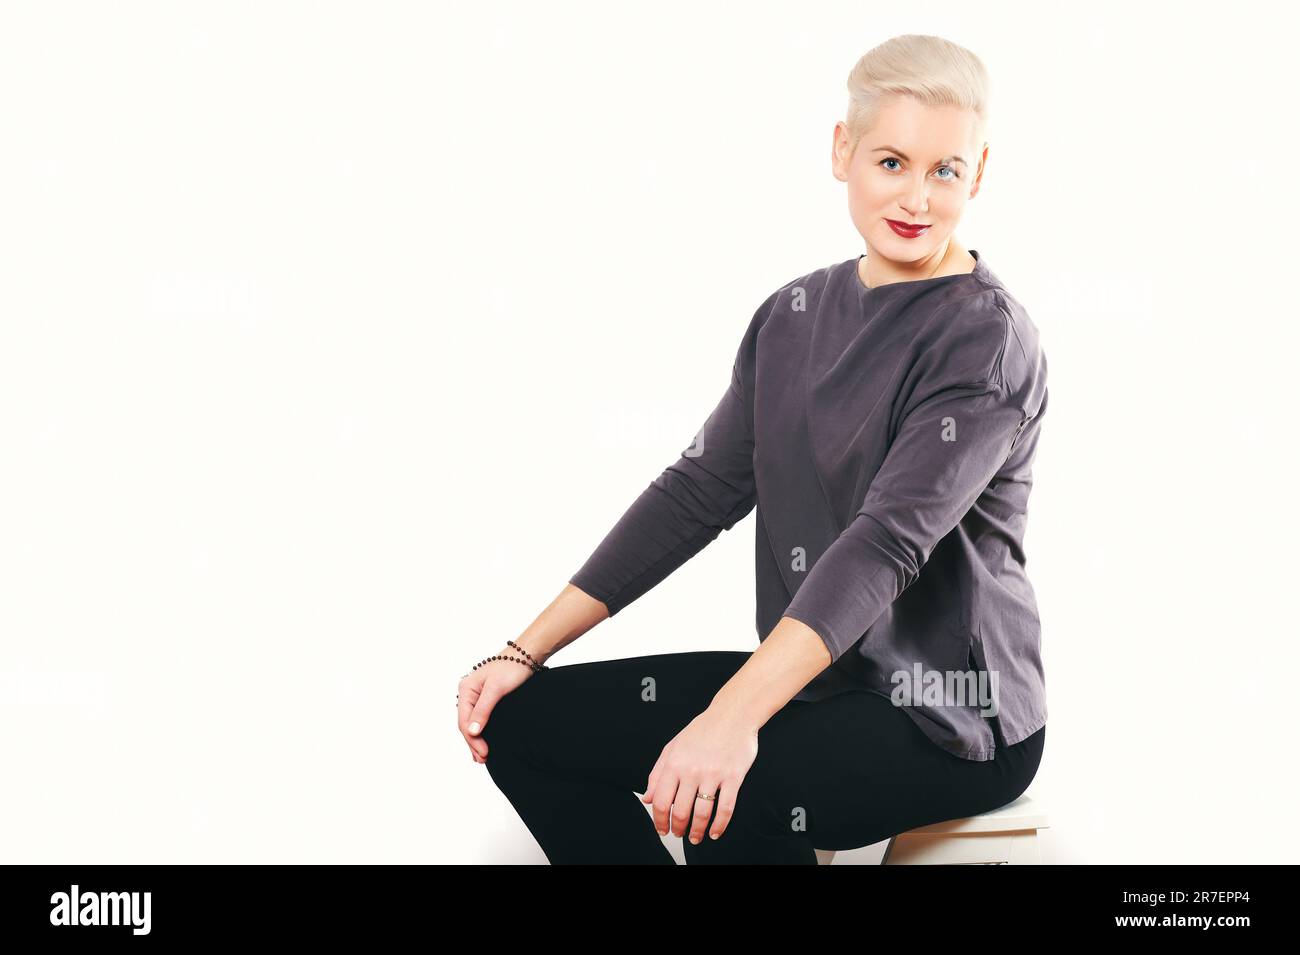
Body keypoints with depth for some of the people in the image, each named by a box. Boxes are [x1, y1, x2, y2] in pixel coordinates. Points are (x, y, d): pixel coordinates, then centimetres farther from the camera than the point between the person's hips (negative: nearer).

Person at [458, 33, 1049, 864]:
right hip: (816, 679, 7)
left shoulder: (989, 343, -15)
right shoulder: (795, 316, 8)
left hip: (947, 717, -7)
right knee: (522, 719, -3)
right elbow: (702, 488, 6)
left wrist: (735, 717, -41)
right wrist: (529, 650, 0)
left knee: (730, 802, -36)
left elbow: (888, 542, -28)